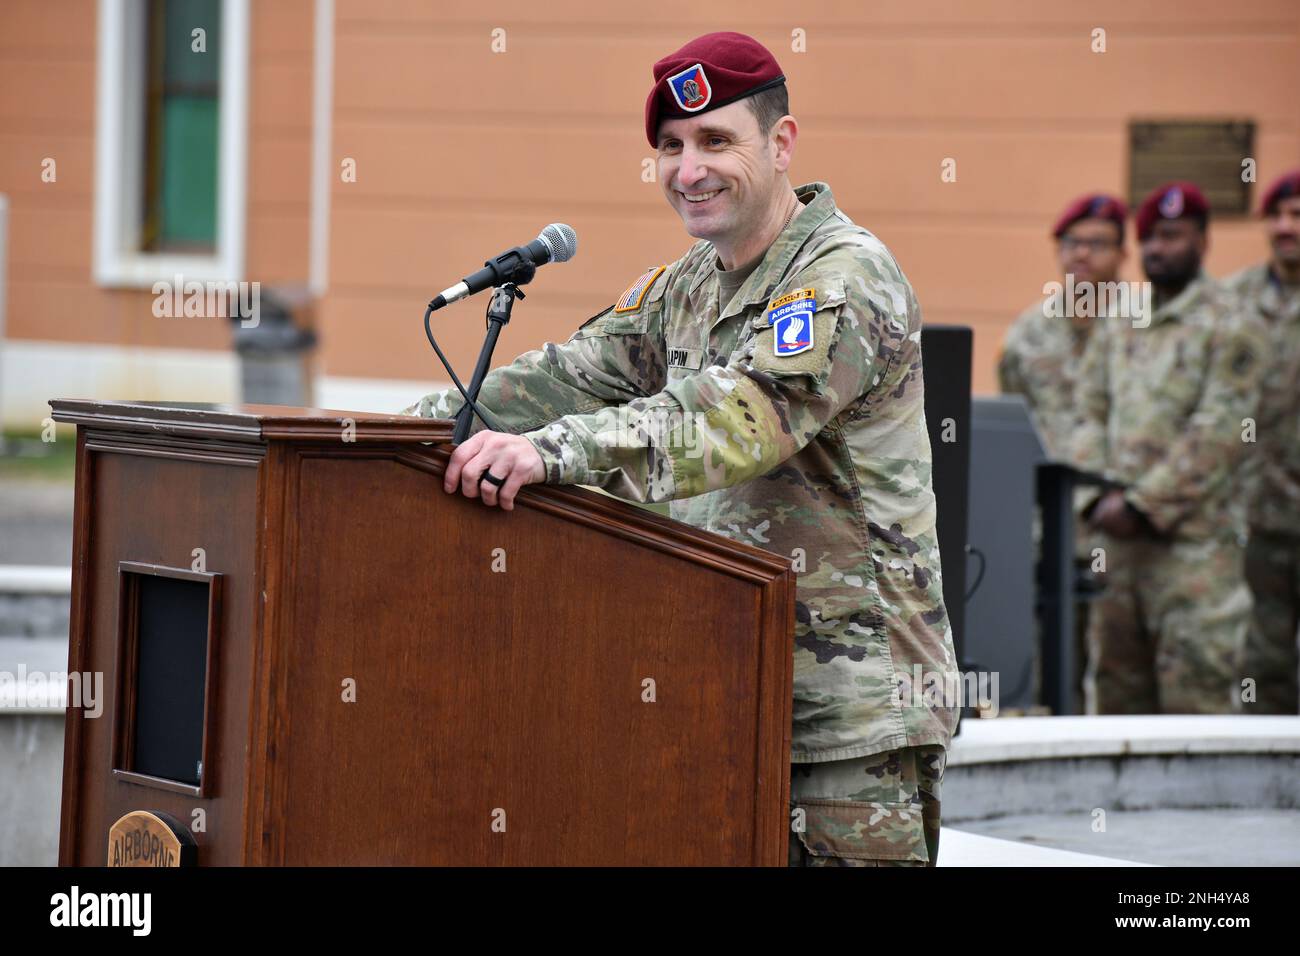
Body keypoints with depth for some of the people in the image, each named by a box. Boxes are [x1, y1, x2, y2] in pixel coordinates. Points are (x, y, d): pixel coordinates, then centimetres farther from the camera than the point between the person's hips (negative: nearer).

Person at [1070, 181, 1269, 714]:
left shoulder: (1231, 330, -2)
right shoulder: (1116, 332, 19)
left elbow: (1217, 435, -10)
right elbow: (1092, 417, 14)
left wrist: (1143, 504, -13)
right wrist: (1101, 495, -4)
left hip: (1194, 539, -6)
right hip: (1118, 537, 6)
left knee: (1194, 691, -10)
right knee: (1115, 688, 6)